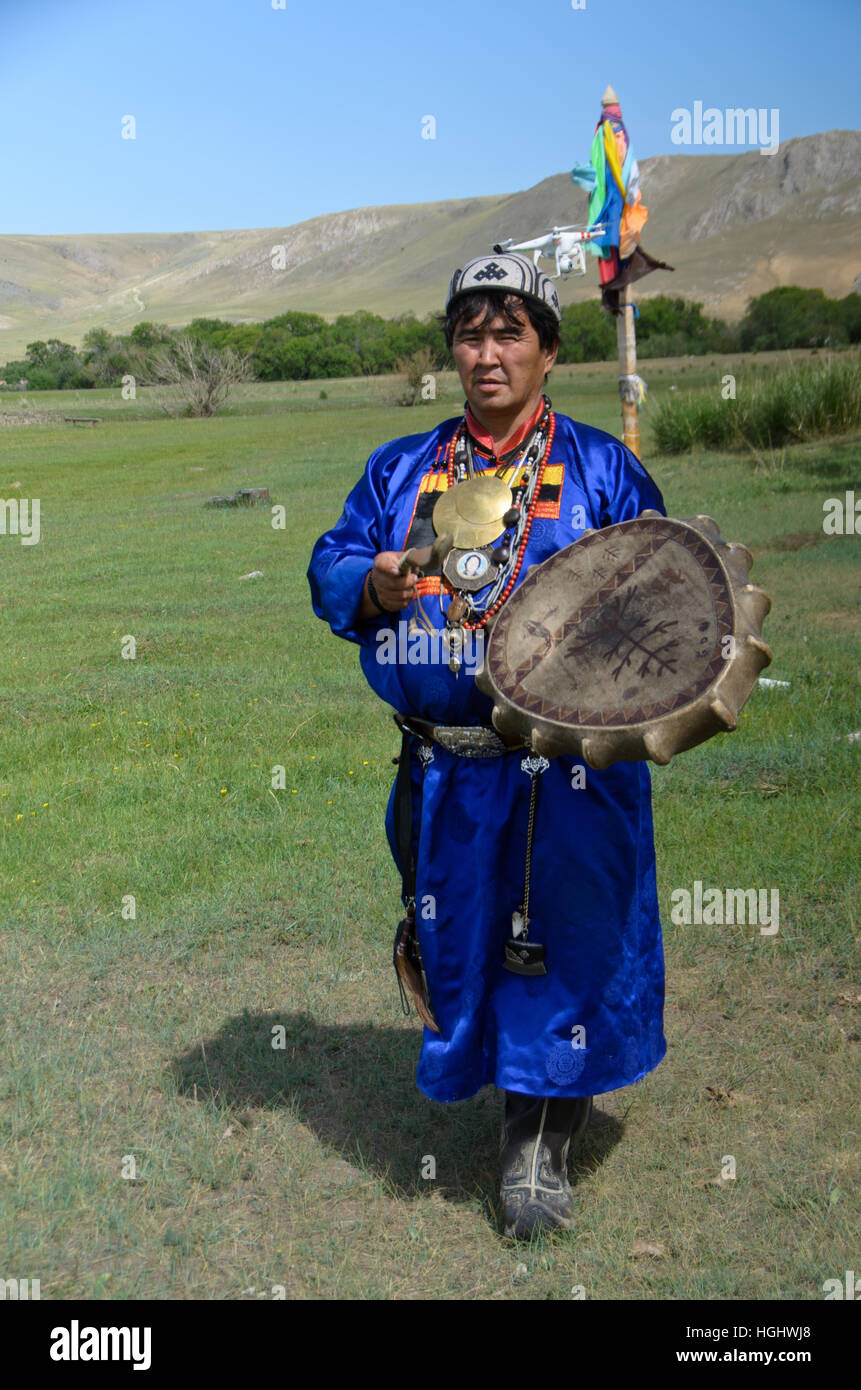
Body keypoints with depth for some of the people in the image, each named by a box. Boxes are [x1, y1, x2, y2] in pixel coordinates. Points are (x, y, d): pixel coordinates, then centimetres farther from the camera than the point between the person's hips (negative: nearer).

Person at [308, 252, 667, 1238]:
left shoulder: (601, 468, 5)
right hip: (443, 772, 3)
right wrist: (372, 586, -11)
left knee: (566, 942, 1)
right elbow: (329, 570, 11)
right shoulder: (399, 469, 13)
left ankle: (540, 1142, 20)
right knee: (456, 940, 11)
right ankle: (525, 1108, 35)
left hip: (568, 765, -2)